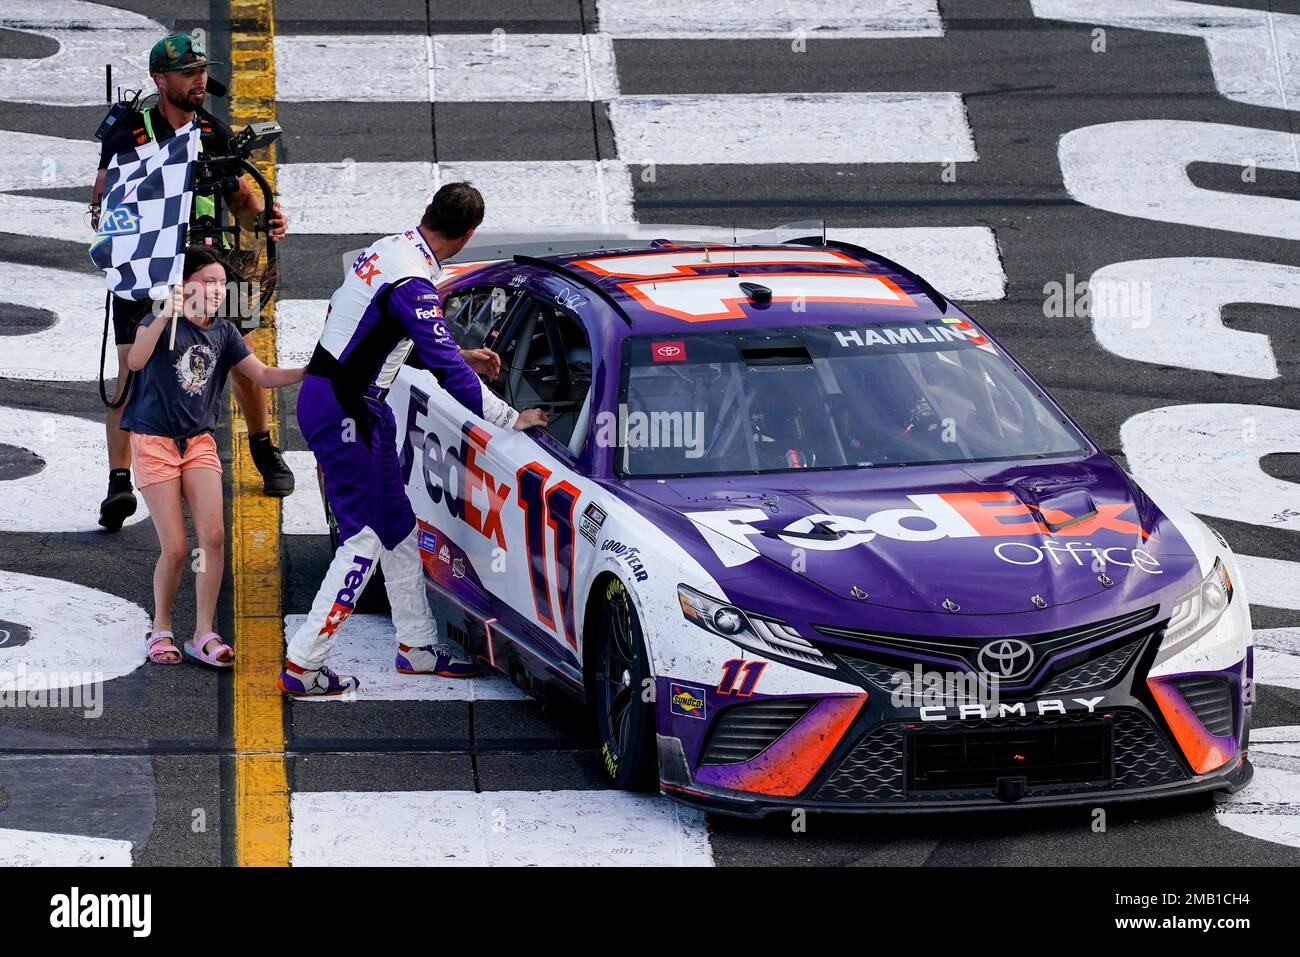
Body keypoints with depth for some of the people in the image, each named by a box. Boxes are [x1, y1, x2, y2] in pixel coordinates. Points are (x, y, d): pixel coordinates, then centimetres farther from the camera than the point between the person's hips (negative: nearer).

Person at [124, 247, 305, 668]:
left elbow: (263, 375, 3)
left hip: (199, 443, 5)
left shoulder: (223, 333, 6)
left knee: (213, 537, -10)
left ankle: (203, 634, -1)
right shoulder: (161, 322, -10)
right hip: (154, 442, -4)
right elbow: (135, 361, -29)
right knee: (174, 549, -7)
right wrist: (164, 317, -43)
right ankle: (160, 630, 14)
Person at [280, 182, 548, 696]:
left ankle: (417, 645, 24)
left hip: (362, 405, 10)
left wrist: (461, 357, 24)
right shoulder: (412, 282, -24)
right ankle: (302, 664, -6)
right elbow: (447, 372, -24)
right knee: (363, 538, -7)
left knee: (397, 527, 15)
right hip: (340, 410, -10)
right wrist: (512, 419, -16)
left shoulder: (389, 249, 6)